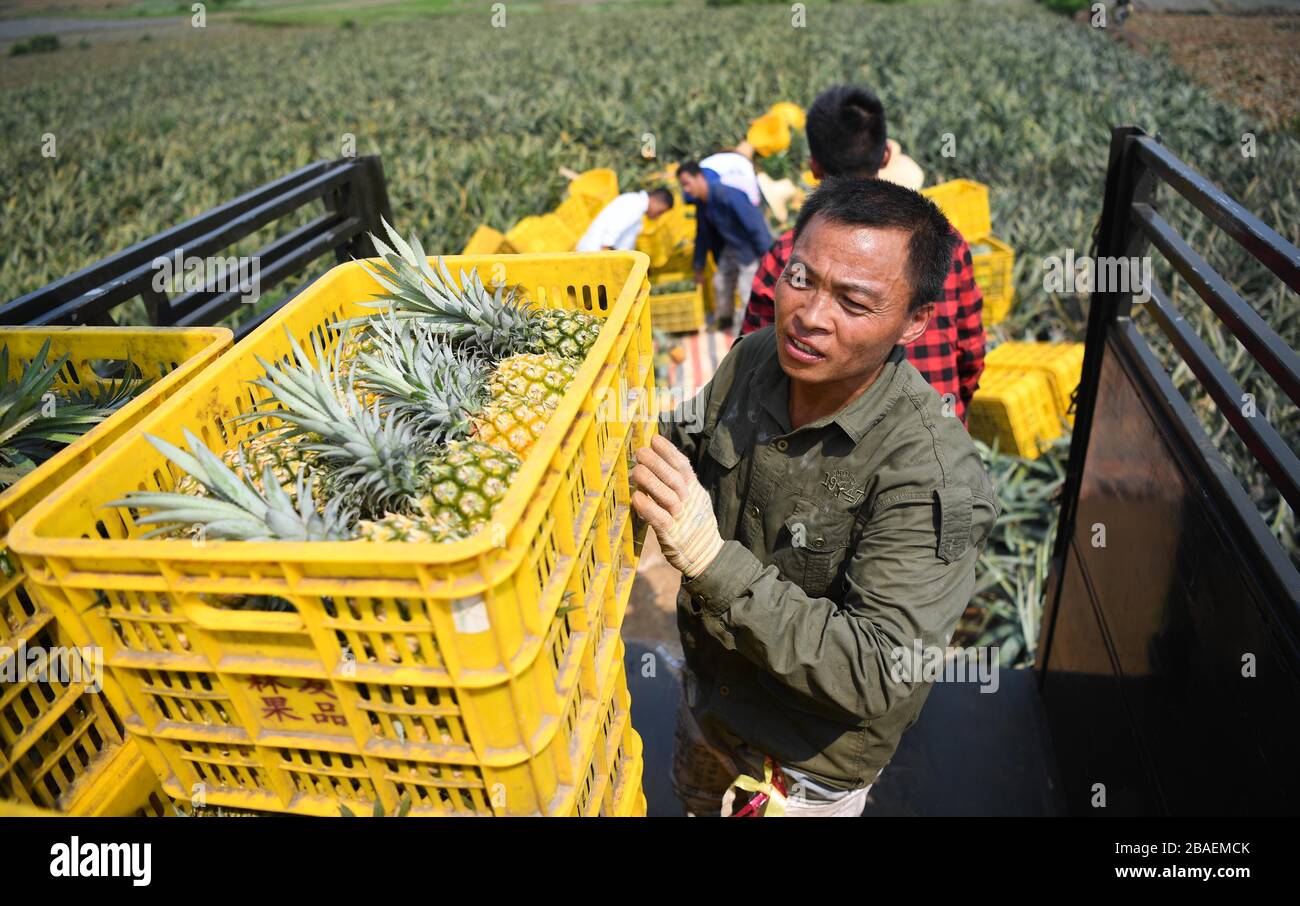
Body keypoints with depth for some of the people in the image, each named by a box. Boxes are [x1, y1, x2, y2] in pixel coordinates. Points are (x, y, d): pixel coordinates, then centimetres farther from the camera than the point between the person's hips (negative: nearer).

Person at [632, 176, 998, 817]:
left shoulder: (932, 475, -35)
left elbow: (879, 674, -36)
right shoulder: (752, 359, -16)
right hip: (711, 689, 6)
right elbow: (684, 449, 2)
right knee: (695, 797, 34)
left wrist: (712, 558, -45)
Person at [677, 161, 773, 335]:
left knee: (747, 290, -11)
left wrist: (766, 254, -27)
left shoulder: (726, 195, -30)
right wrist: (699, 267, 18)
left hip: (750, 247, -9)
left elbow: (753, 222, -29)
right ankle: (724, 323, 36)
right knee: (721, 282, 17)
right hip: (730, 246, 9)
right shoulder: (701, 203, -1)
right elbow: (703, 235, 12)